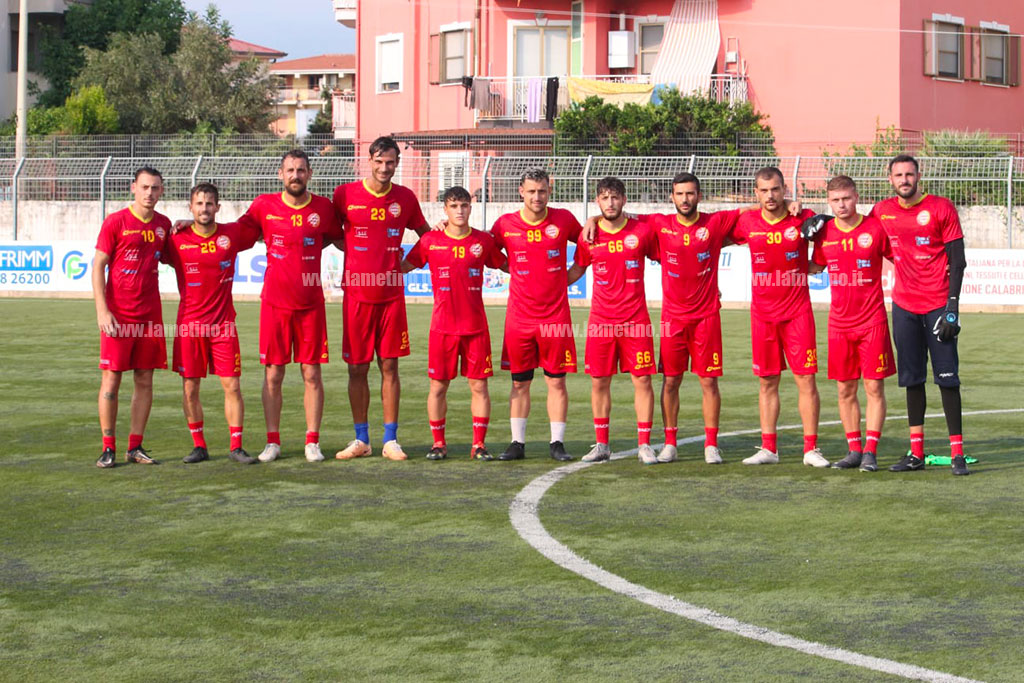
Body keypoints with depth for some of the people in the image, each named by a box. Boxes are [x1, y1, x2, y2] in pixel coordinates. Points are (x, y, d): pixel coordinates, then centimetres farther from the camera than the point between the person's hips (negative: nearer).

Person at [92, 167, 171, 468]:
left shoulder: (163, 225, 10)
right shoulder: (116, 222, -4)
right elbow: (98, 266, -5)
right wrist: (102, 310, -13)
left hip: (150, 315, 4)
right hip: (117, 315, -4)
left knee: (144, 380, 5)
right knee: (111, 379, -3)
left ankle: (135, 446, 12)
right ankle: (108, 448, 3)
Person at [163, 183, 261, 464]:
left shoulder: (233, 234, 1)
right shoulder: (178, 241, -2)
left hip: (223, 324, 0)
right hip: (189, 323, 0)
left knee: (232, 385, -3)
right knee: (190, 388, 2)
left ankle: (236, 446, 4)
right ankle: (199, 446, 13)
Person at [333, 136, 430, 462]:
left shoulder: (405, 198, 5)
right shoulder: (345, 194, -1)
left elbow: (425, 234, 19)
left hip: (392, 296, 1)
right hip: (357, 295, -1)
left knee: (390, 366, 2)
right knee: (357, 368, 3)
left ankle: (391, 440, 8)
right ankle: (361, 440, 13)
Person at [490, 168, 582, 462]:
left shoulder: (563, 220, 0)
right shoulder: (505, 225, 0)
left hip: (556, 315, -1)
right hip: (519, 316, 1)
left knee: (556, 381, 2)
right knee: (519, 382, 5)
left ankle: (557, 443, 9)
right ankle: (517, 443, 11)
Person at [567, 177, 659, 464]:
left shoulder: (642, 231, 0)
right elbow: (577, 269, 19)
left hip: (635, 320, -1)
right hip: (601, 320, 2)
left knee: (642, 379, -3)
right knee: (599, 381, 4)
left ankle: (644, 445, 4)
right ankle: (601, 445, 14)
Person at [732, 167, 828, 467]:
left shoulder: (803, 219, -4)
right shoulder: (747, 222, 0)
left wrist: (804, 268, -2)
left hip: (797, 312, -2)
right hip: (762, 314, 2)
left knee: (806, 379, -5)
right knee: (767, 381, 6)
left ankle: (811, 449, 0)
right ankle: (768, 448, 12)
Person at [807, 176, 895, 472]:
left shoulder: (875, 229, -6)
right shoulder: (824, 233, 4)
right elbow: (815, 267, 20)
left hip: (872, 321, -3)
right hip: (839, 322, 3)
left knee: (874, 387, -3)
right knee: (845, 389, 6)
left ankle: (870, 451, 1)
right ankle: (854, 450, 15)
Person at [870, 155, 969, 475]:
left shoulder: (942, 208, -5)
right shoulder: (882, 211, 7)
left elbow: (957, 260, -6)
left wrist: (952, 306, -13)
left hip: (938, 303, -4)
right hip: (904, 305, 4)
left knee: (947, 378, -6)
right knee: (912, 378, 7)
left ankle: (957, 454, -4)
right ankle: (916, 452, 12)